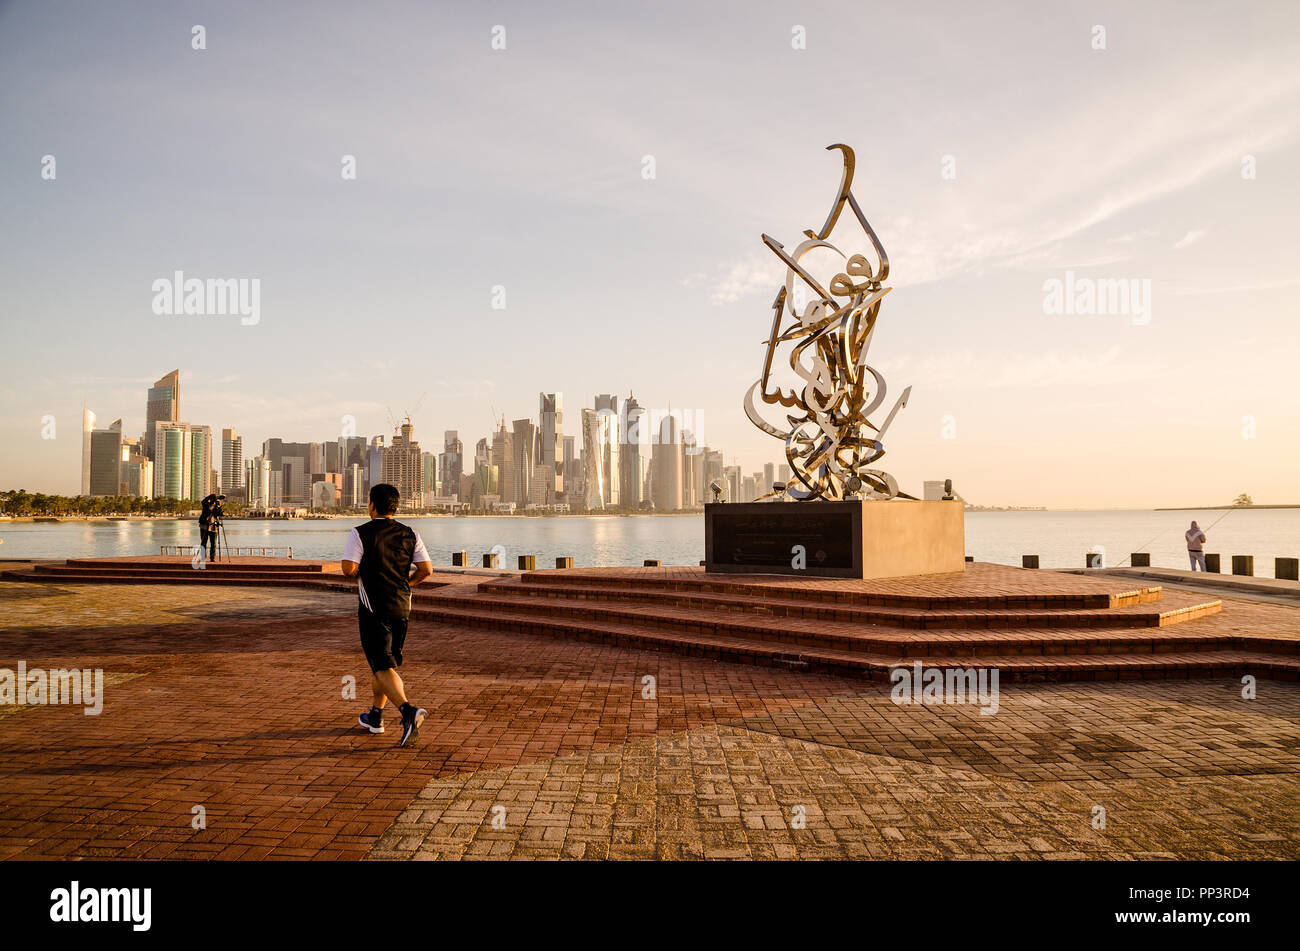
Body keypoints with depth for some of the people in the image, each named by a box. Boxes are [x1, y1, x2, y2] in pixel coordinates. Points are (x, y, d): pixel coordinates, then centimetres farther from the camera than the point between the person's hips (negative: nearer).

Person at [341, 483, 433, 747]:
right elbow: (426, 569, -2)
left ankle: (408, 711, -28)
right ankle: (375, 716, 32)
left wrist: (360, 573, 3)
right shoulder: (410, 534, 3)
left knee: (383, 668, -6)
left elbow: (349, 568, -19)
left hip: (373, 609, -5)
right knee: (384, 661, 20)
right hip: (401, 607, 5)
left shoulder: (360, 534, -9)